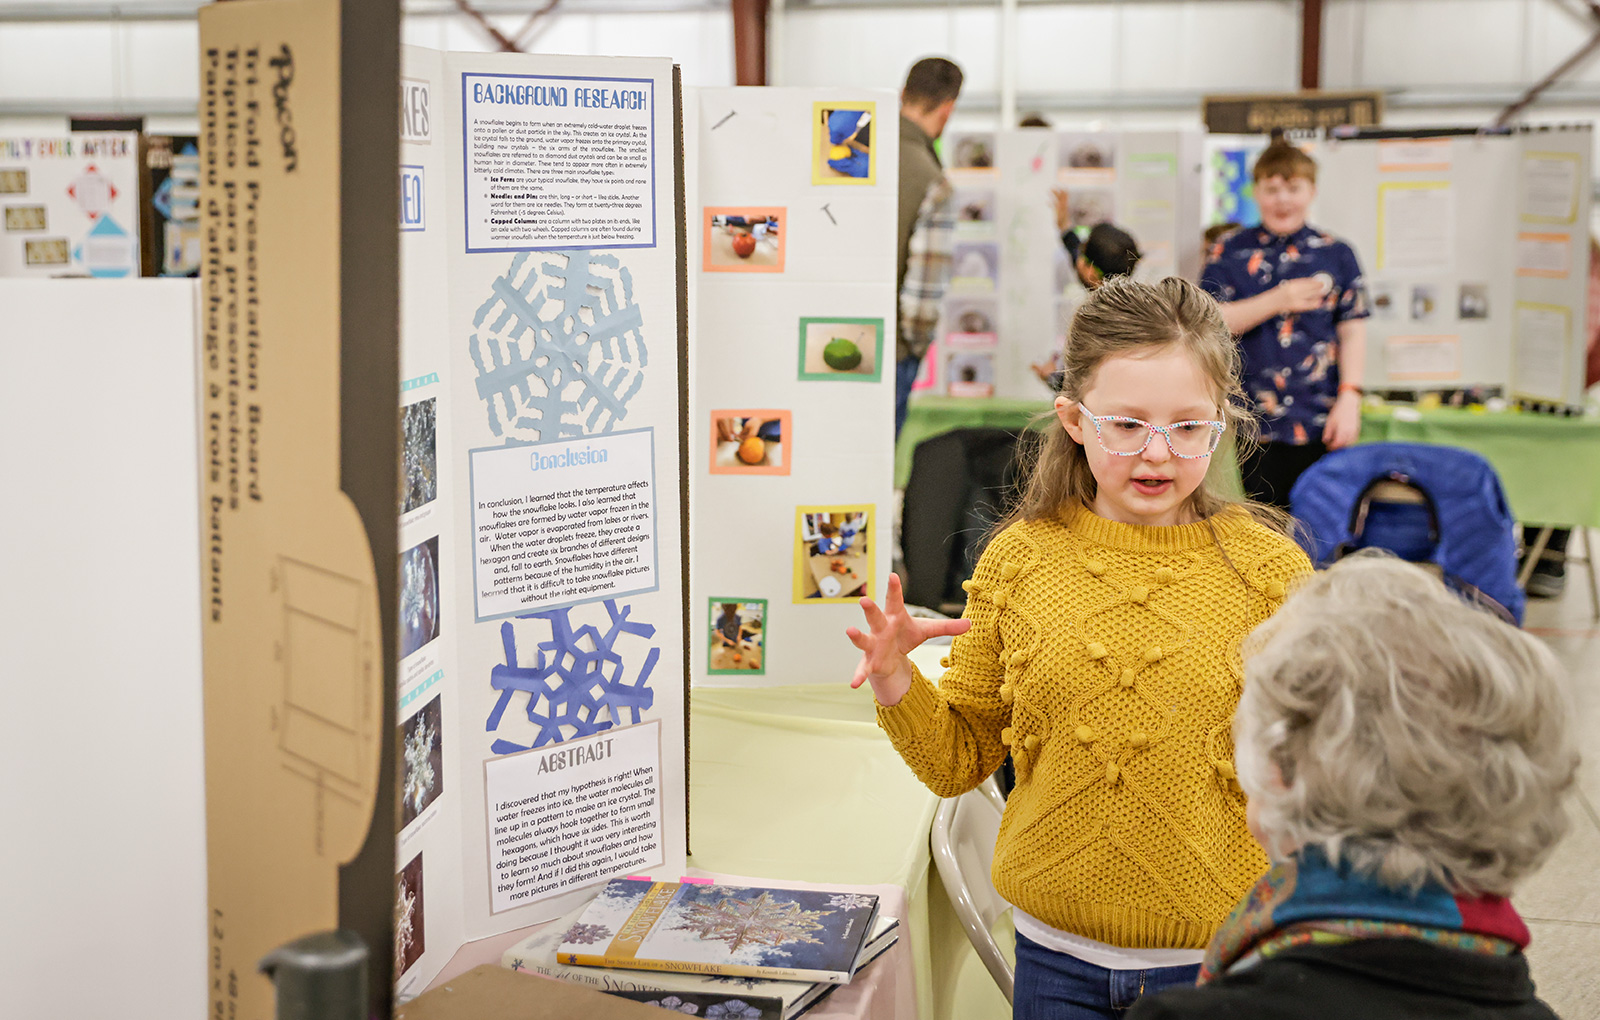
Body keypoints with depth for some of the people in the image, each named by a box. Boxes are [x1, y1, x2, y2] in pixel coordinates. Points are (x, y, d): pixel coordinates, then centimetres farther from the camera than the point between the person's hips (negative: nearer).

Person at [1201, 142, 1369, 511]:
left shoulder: (1337, 255, 8)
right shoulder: (1230, 253, 7)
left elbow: (1352, 332, 6)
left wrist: (1349, 399, -5)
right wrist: (1277, 301, -11)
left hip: (1321, 425, 0)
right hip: (1255, 424, 0)